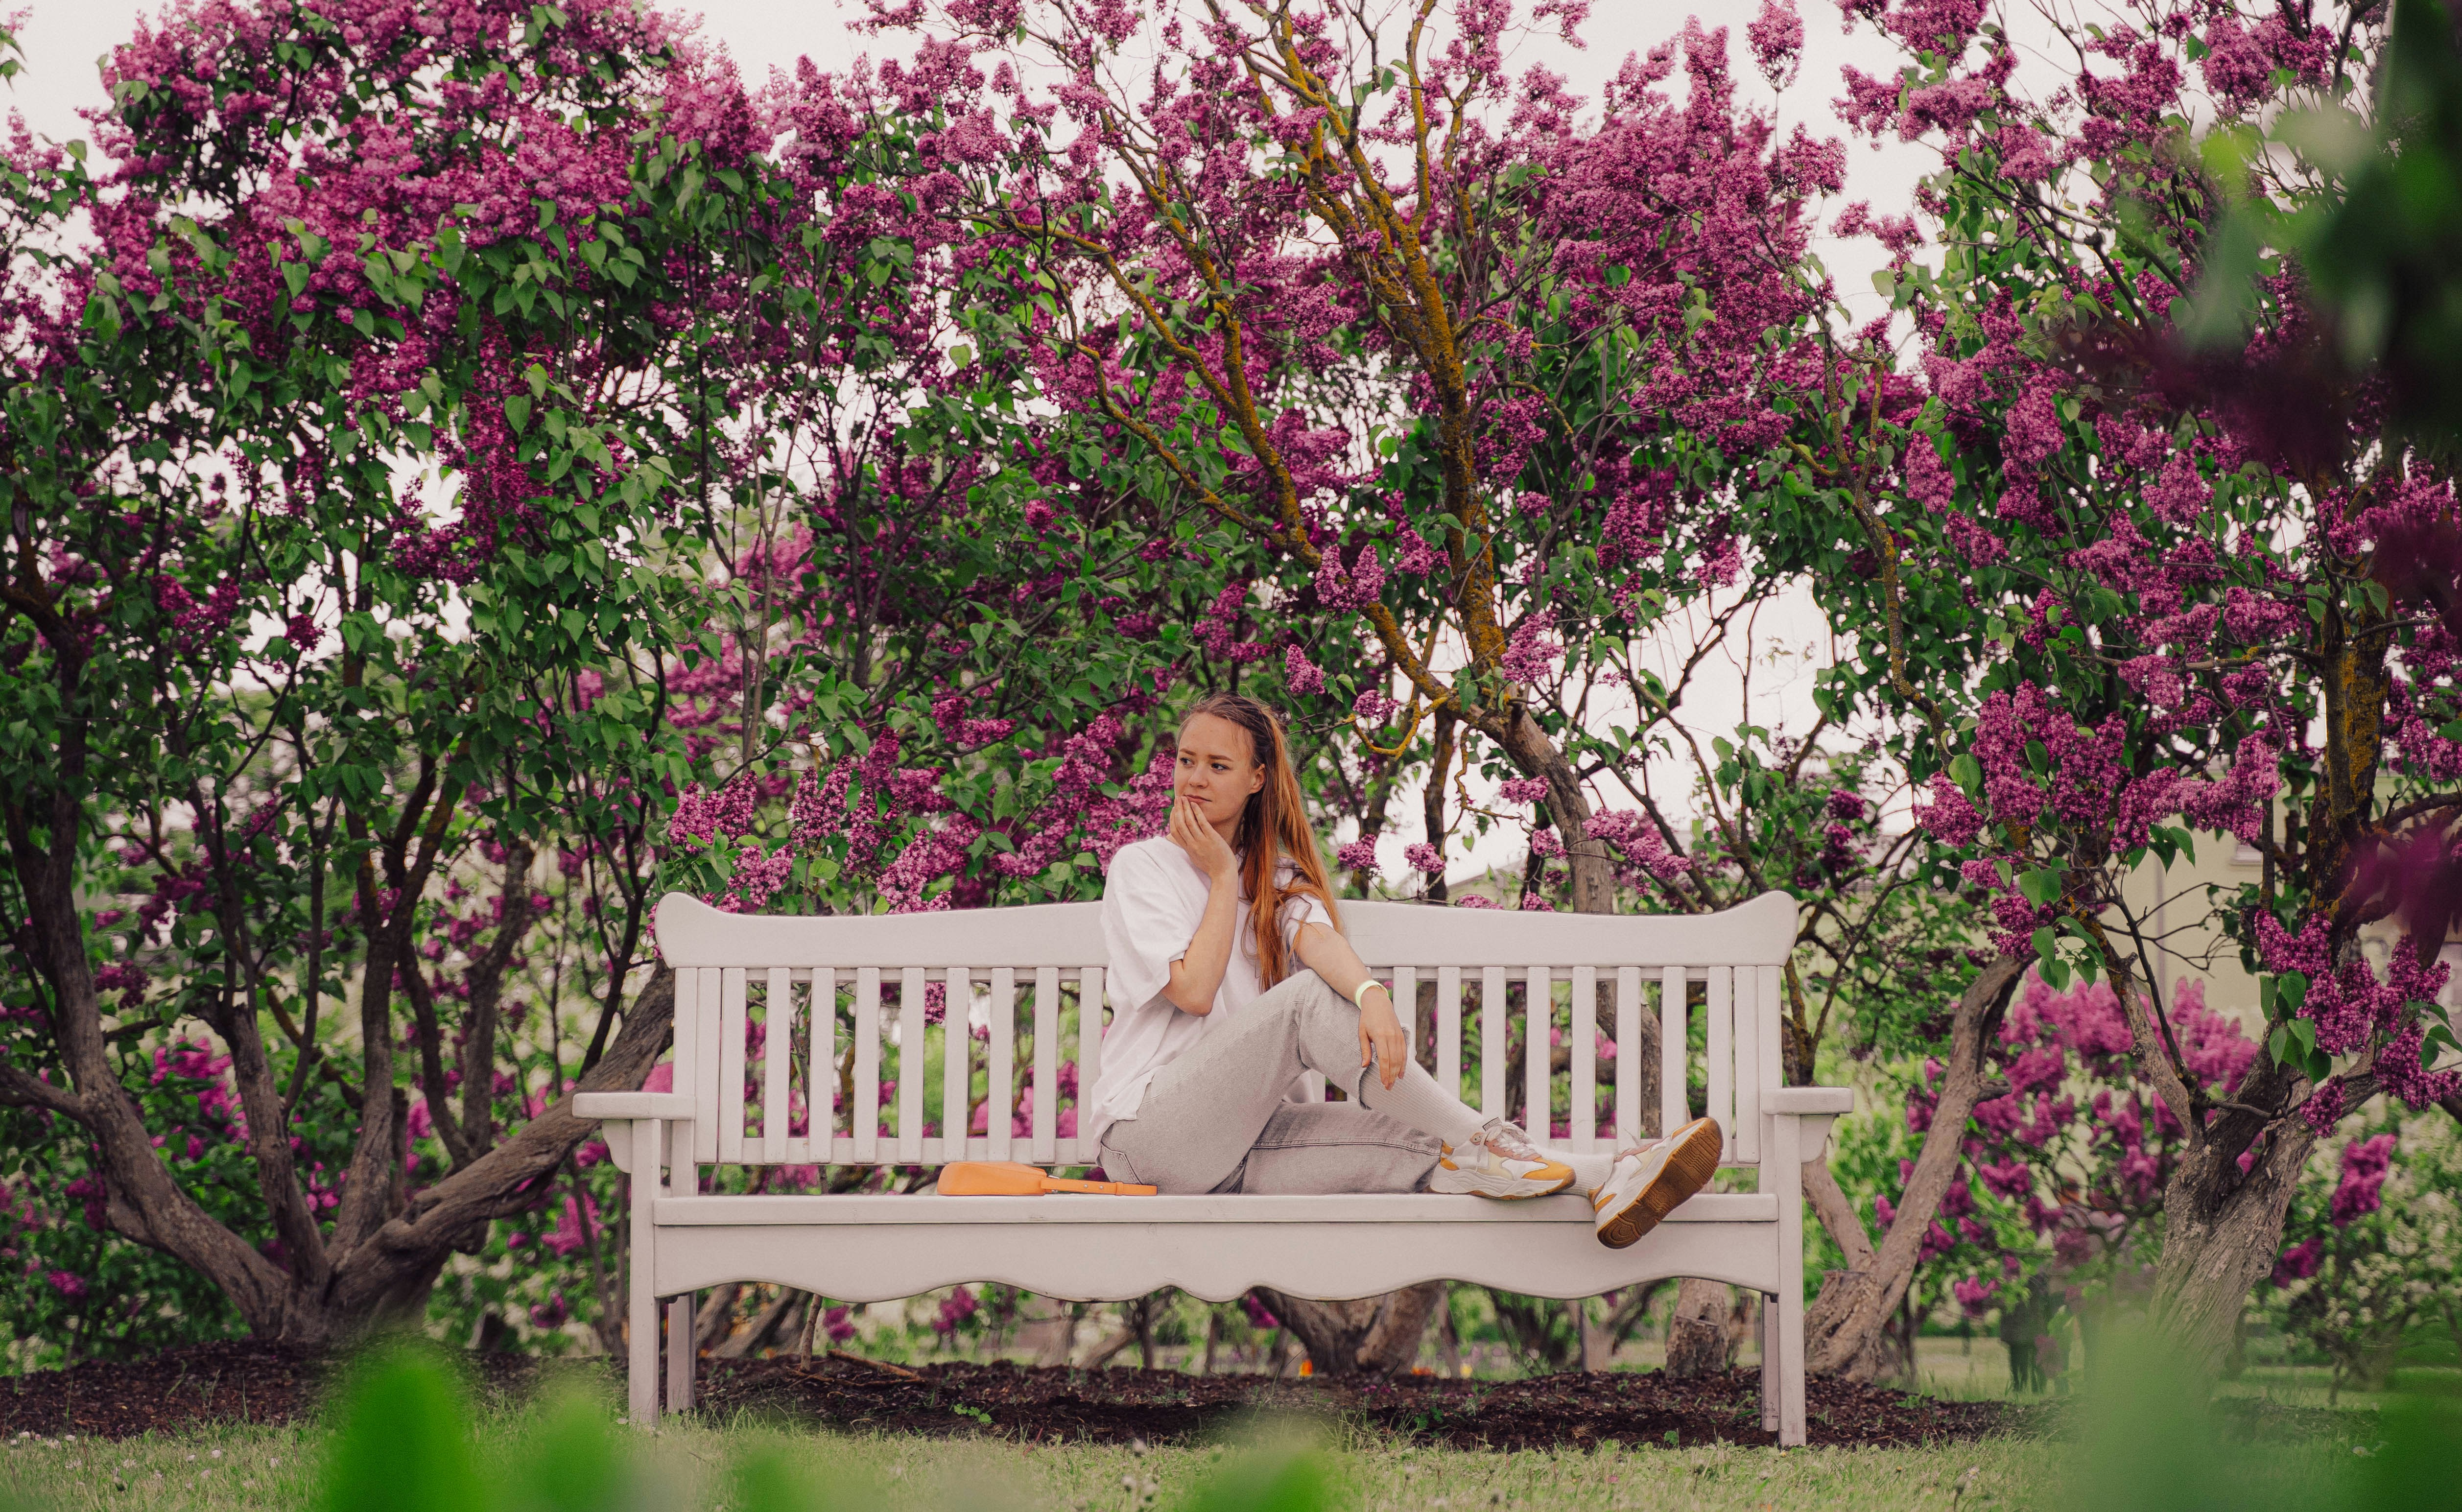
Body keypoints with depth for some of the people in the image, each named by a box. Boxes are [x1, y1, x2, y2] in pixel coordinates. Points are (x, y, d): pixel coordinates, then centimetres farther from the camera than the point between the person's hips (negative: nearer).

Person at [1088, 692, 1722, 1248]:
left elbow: (1317, 936, -8)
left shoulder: (1273, 874, 18)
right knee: (1310, 998, -26)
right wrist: (1222, 875, -3)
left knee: (1400, 1143, -20)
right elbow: (1194, 990, -13)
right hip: (1149, 1133, -5)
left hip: (1241, 1134, 5)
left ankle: (1607, 1181, -37)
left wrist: (1371, 994, -31)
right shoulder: (1141, 866, 3)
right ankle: (1480, 1144, -30)